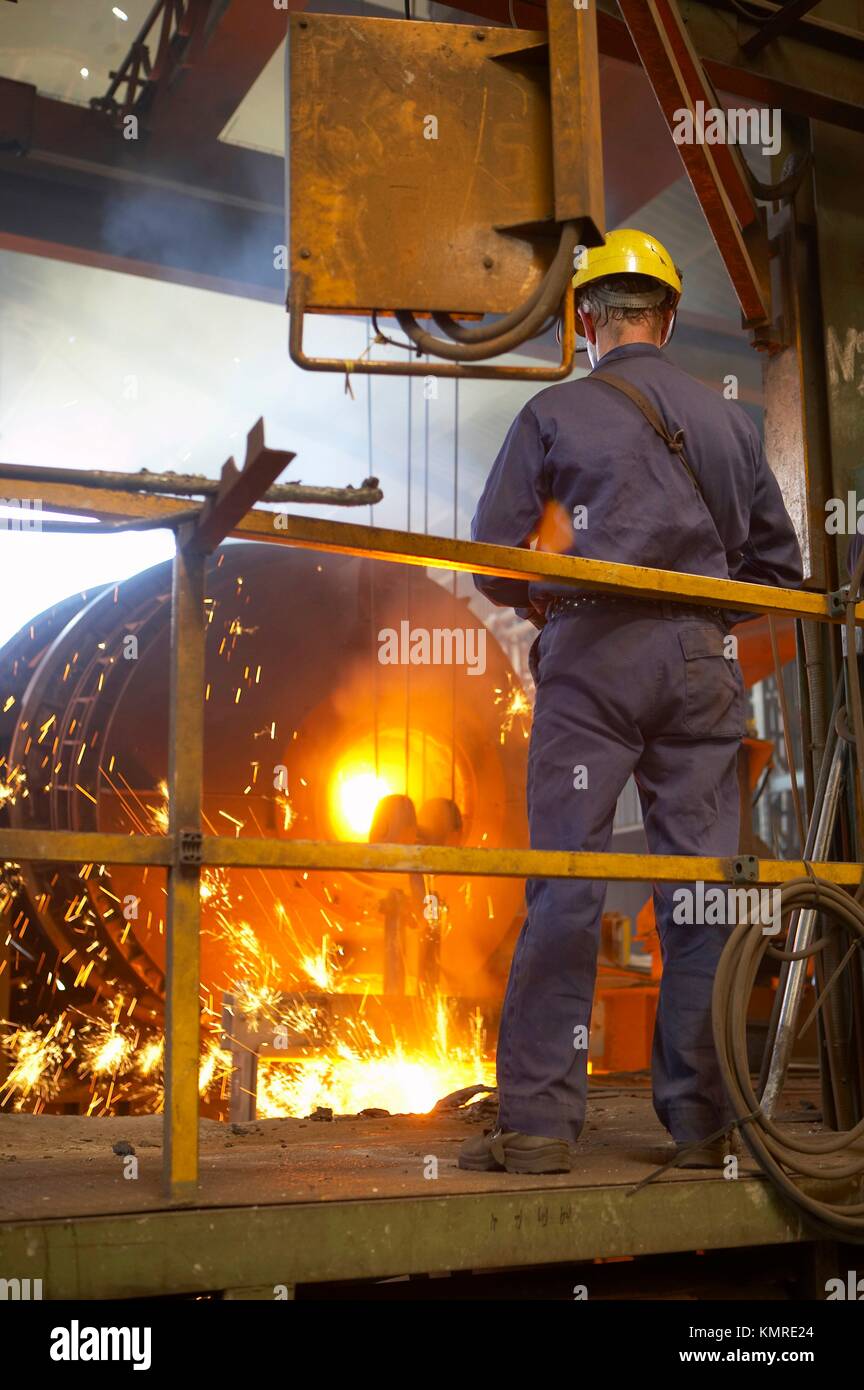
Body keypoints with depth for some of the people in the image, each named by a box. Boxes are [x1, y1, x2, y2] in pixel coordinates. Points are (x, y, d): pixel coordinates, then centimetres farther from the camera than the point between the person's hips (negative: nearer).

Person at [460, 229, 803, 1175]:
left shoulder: (554, 413, 5)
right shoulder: (730, 421, 15)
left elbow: (493, 557, 2)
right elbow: (779, 565, 17)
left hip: (592, 656, -3)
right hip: (703, 663, 3)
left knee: (564, 883, -3)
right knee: (700, 881, 5)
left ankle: (537, 1121, -2)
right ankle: (701, 1117, 10)